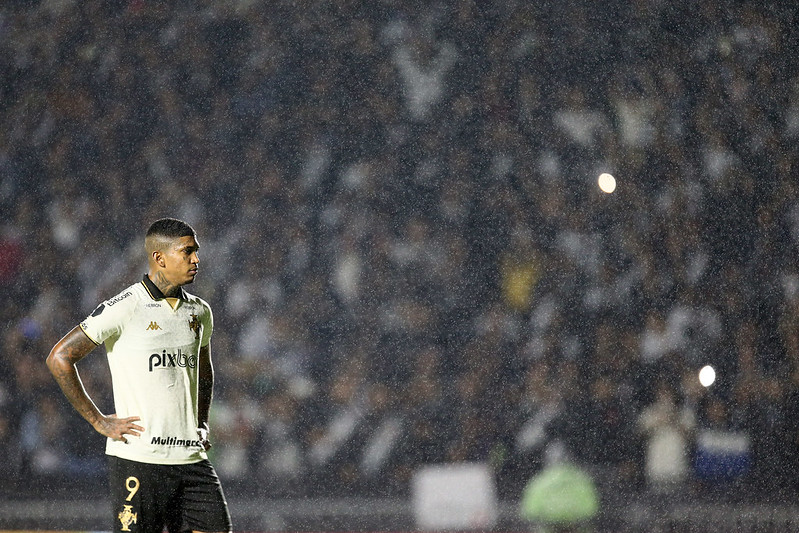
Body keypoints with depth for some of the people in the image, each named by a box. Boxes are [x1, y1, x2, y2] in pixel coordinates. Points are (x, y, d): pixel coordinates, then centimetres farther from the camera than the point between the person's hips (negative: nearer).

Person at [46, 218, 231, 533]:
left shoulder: (199, 312, 13)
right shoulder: (123, 309, -8)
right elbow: (59, 358, -7)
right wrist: (99, 421, -8)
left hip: (191, 458, 6)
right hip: (138, 457, -6)